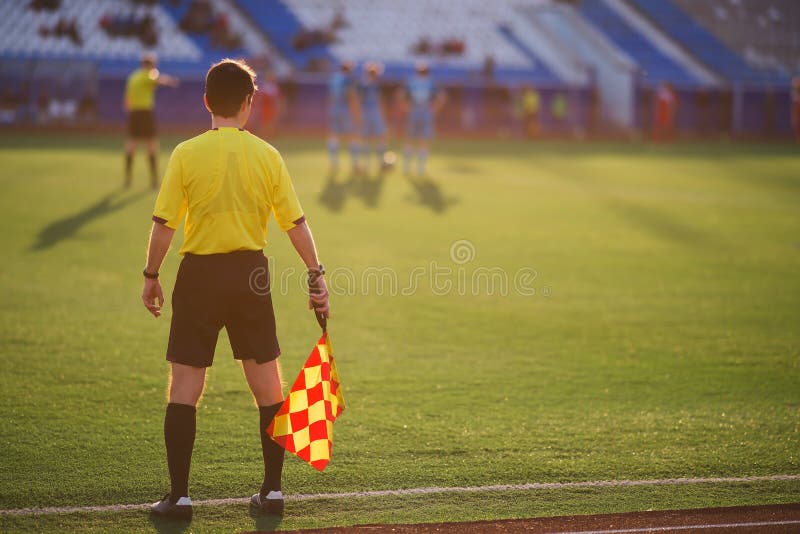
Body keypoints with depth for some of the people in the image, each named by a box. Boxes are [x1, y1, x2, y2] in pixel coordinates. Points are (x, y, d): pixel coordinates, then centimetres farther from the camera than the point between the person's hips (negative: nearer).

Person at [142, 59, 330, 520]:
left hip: (199, 274, -2)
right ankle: (273, 491, 15)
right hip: (251, 274, 2)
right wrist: (317, 275, 4)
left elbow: (164, 225, -7)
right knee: (268, 386, 11)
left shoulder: (186, 154, -6)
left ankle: (179, 496, 2)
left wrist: (151, 276, 4)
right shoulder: (267, 156, -1)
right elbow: (296, 224, -1)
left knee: (184, 387, 4)